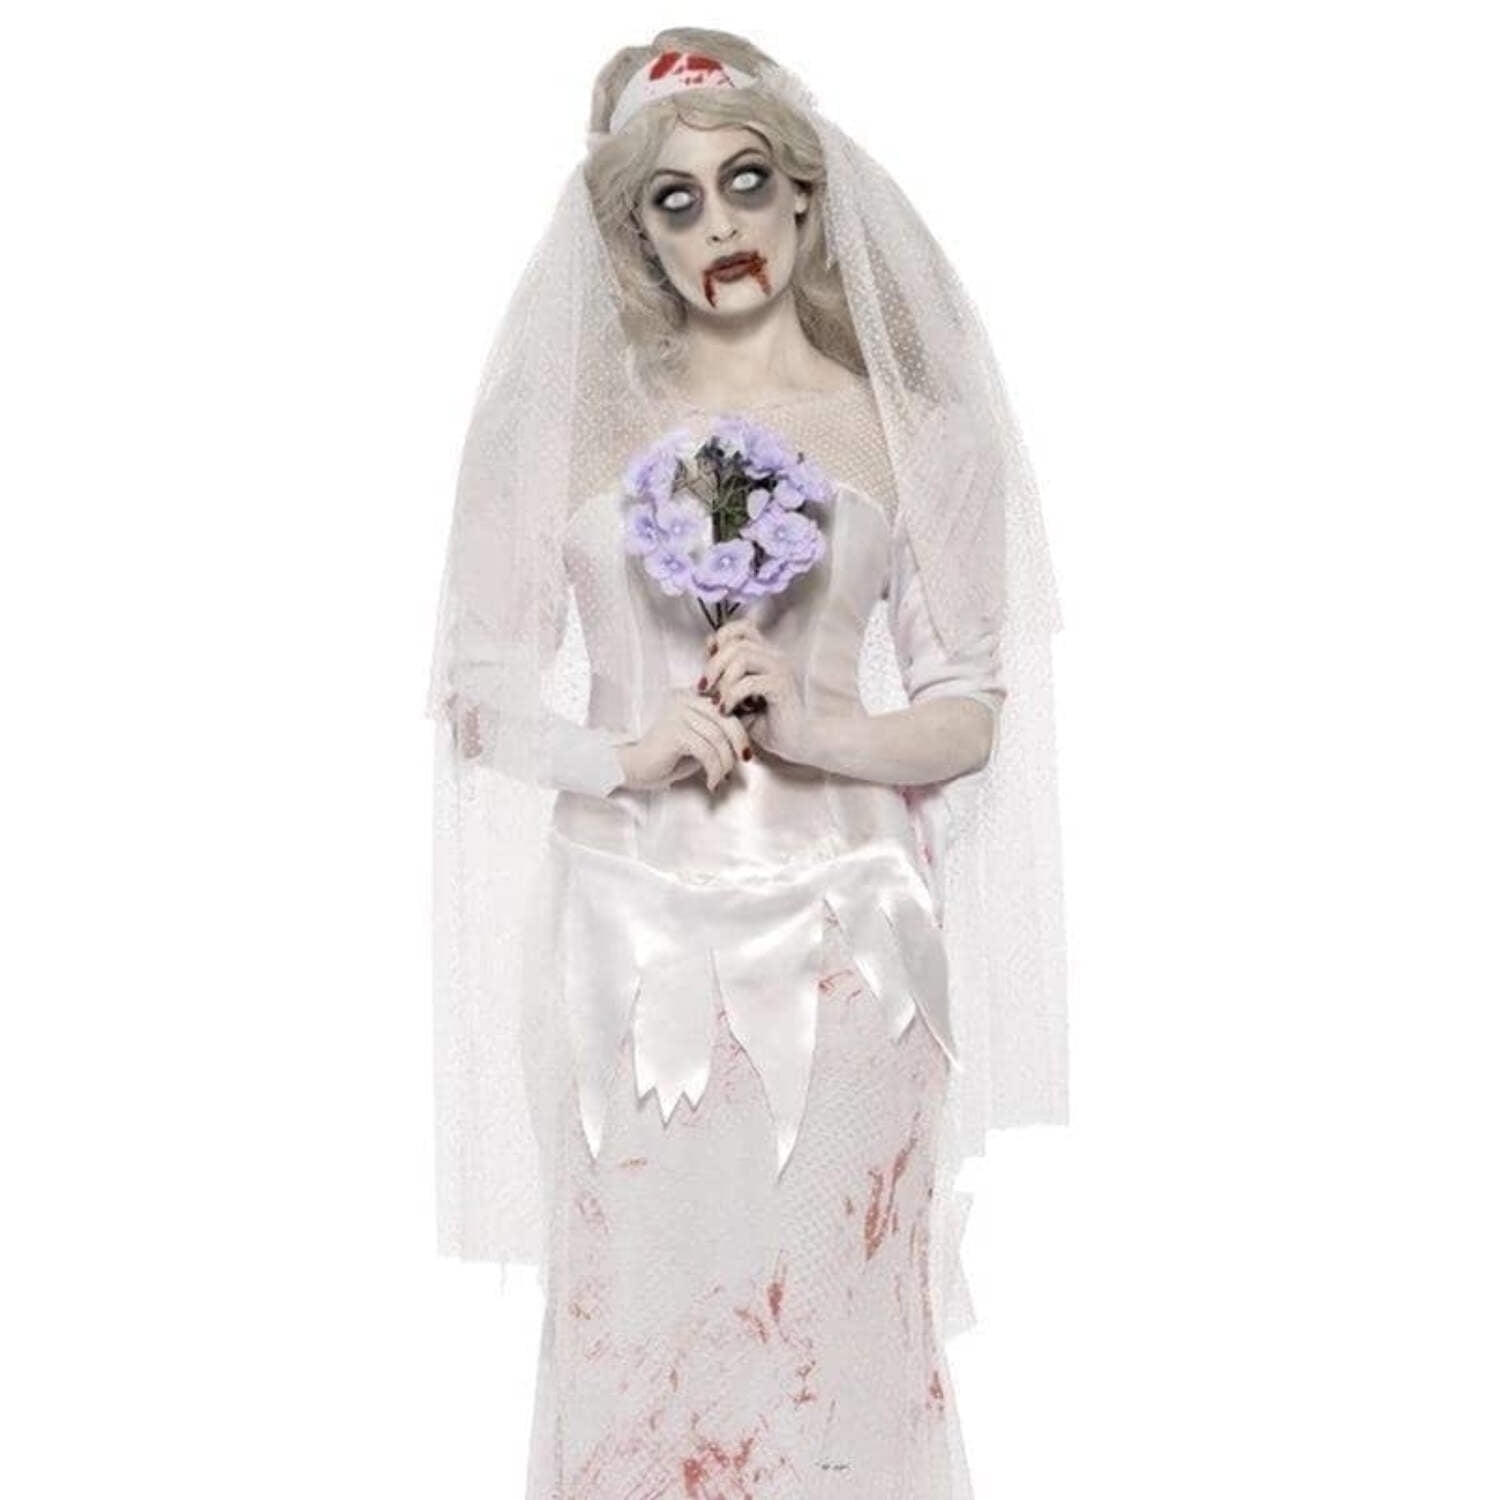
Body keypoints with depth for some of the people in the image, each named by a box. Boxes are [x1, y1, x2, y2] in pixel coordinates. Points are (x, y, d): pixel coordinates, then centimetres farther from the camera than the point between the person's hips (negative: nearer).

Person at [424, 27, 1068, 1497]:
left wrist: (817, 730, -14)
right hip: (632, 930, 1)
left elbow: (971, 716, 4)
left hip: (838, 934, 0)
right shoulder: (573, 423, 6)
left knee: (832, 1317, 5)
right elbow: (479, 698, 5)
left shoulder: (904, 425, 5)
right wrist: (621, 753, -13)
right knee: (640, 1325, 6)